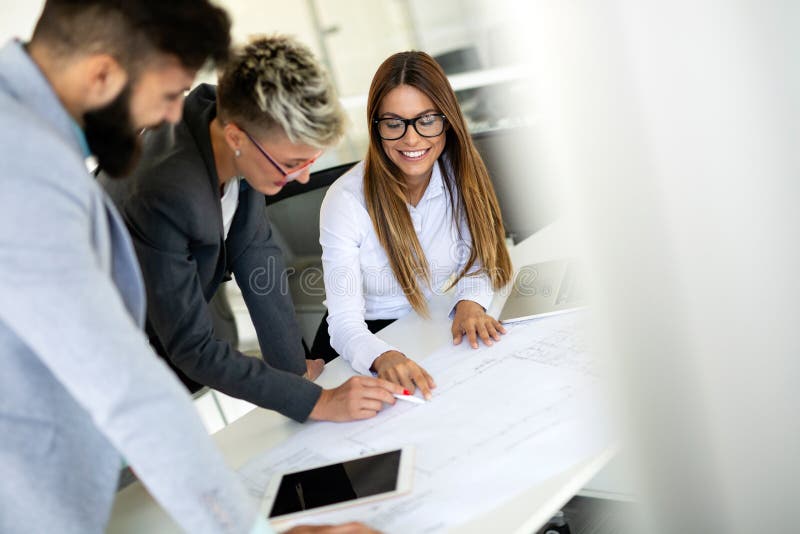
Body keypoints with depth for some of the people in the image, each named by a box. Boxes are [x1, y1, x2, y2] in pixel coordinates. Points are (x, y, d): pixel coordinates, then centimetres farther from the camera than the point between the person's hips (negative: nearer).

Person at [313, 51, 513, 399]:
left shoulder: (460, 176, -8)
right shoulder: (347, 200, -21)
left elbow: (474, 261, 2)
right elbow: (344, 321, -24)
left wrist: (470, 302, -22)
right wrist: (383, 357, -47)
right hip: (366, 342, -4)